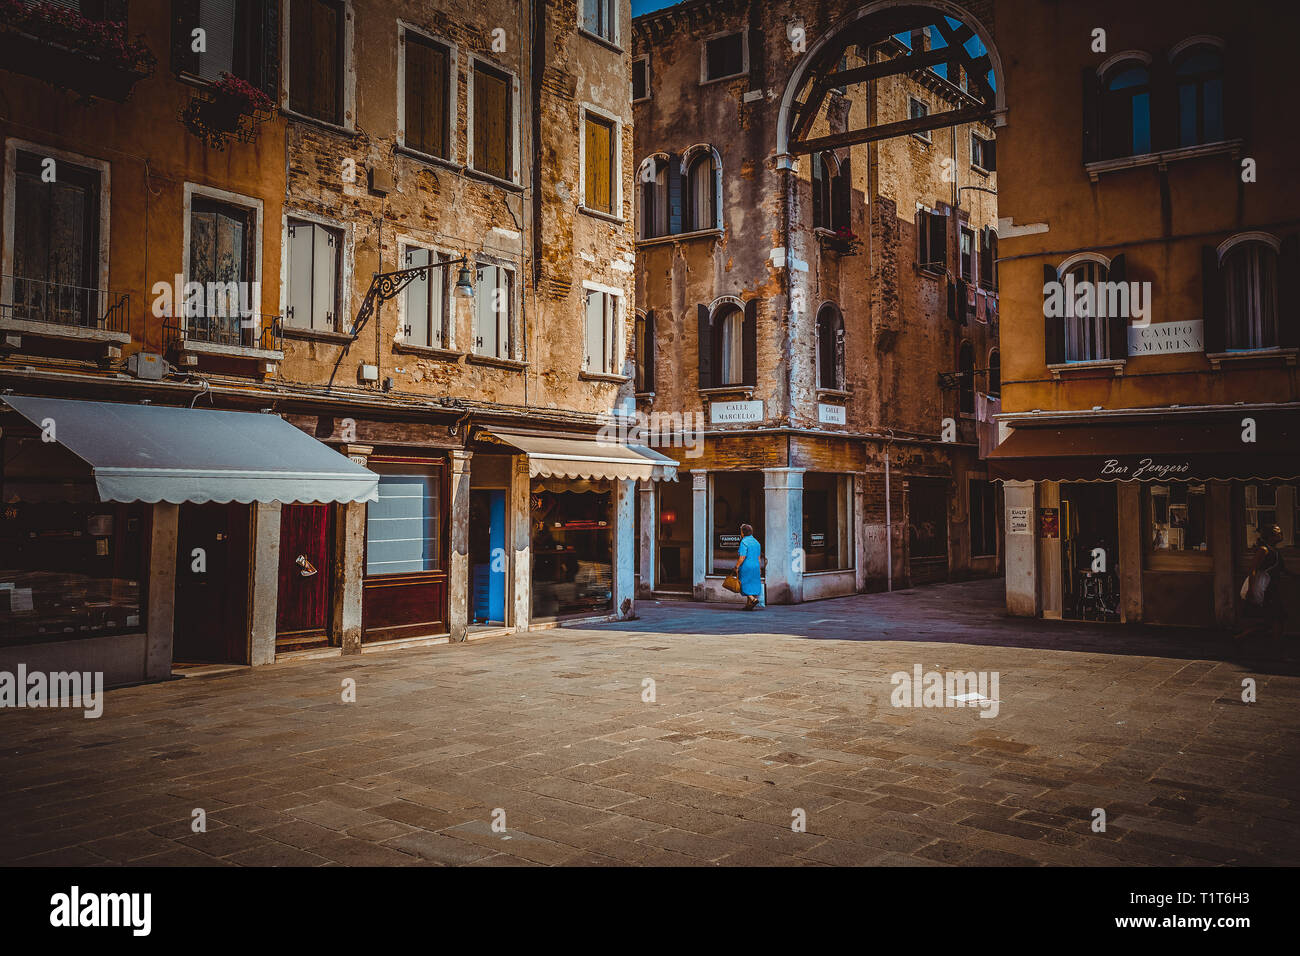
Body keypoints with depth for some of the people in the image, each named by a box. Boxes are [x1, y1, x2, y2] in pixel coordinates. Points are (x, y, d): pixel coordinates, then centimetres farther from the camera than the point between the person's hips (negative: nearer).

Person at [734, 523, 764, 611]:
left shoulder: (744, 542, -13)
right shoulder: (756, 542, 10)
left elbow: (742, 557, -18)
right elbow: (759, 558, 11)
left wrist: (737, 567, -12)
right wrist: (759, 569, 15)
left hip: (746, 567, -7)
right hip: (755, 567, 7)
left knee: (744, 586, 1)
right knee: (752, 585, 9)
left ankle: (753, 599, -16)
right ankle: (748, 605, 10)